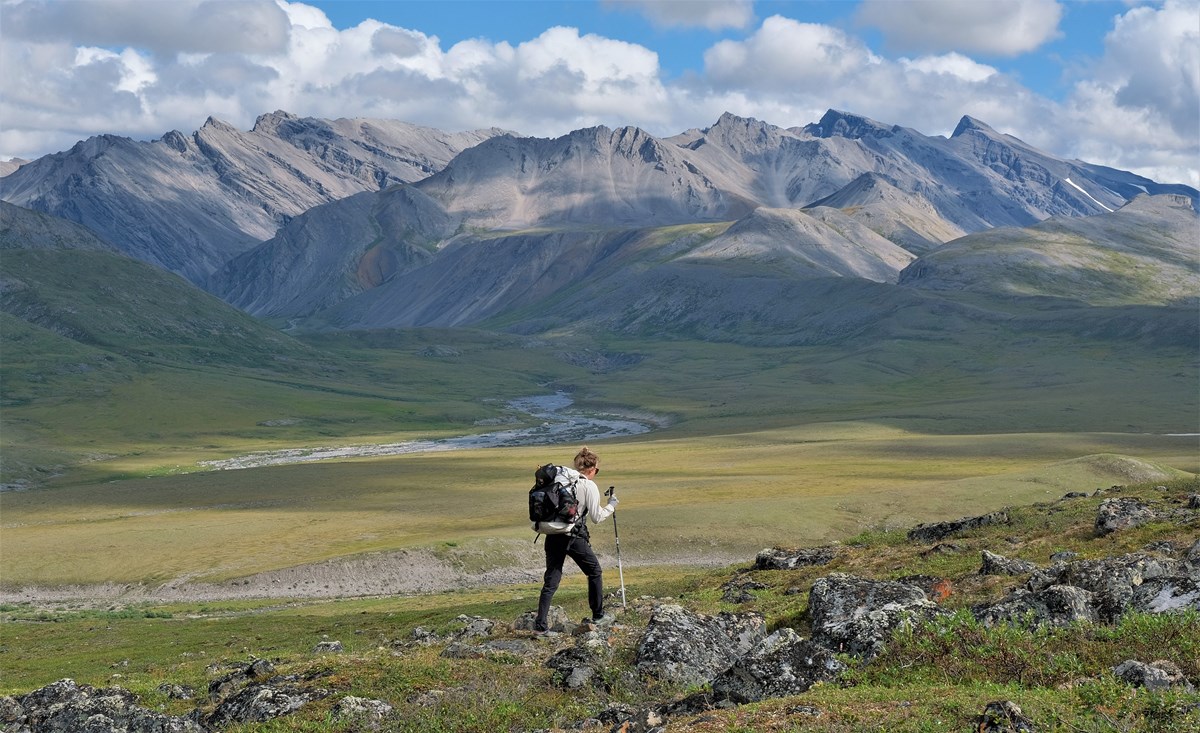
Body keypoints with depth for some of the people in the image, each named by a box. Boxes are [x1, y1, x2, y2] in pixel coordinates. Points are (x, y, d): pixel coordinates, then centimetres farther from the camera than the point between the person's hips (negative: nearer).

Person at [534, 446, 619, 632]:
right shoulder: (589, 486, -6)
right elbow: (596, 517, -5)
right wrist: (611, 506, 11)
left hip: (553, 536, 5)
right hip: (574, 537, -5)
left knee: (551, 581, 7)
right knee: (595, 573, 18)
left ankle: (540, 624, -3)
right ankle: (598, 615, 25)